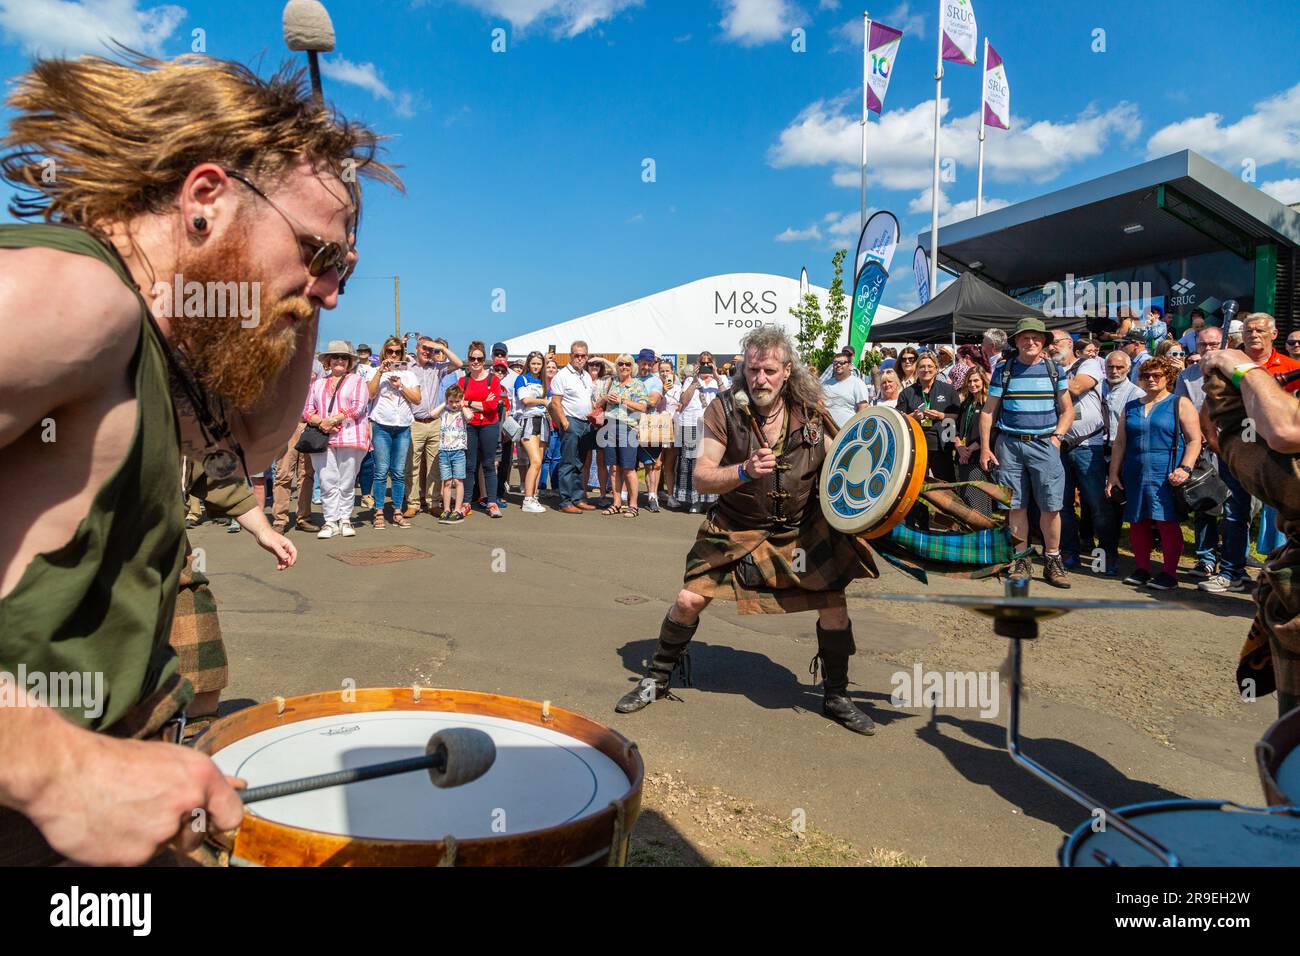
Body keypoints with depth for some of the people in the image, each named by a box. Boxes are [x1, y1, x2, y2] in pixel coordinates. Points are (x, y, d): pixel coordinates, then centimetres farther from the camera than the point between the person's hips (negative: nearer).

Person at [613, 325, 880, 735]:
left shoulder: (810, 410, -7)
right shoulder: (724, 409, -15)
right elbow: (702, 478, -20)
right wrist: (745, 471, -37)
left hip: (801, 529, 2)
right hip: (735, 529, -1)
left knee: (833, 602, -5)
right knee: (689, 598, -8)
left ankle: (836, 697, 18)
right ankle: (656, 680, 17)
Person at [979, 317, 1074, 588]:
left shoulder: (1054, 370, 9)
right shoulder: (1003, 371, 7)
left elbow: (1067, 410, 13)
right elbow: (988, 411, 7)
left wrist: (1057, 436, -2)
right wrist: (985, 448, 0)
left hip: (1044, 444, 0)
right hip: (1009, 444, 0)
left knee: (1050, 505, -4)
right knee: (1016, 504, 2)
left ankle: (1052, 561, 8)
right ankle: (1021, 559, 13)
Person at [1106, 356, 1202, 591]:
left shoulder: (1179, 404, 4)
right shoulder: (1130, 407, 16)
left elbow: (1194, 440, -2)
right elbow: (1120, 443, 16)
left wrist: (1185, 469, -16)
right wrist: (1113, 474, 9)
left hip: (1166, 477, -4)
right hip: (1134, 477, 5)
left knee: (1167, 523, -5)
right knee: (1137, 523, 6)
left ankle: (1169, 574, 1)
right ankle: (1142, 570, 16)